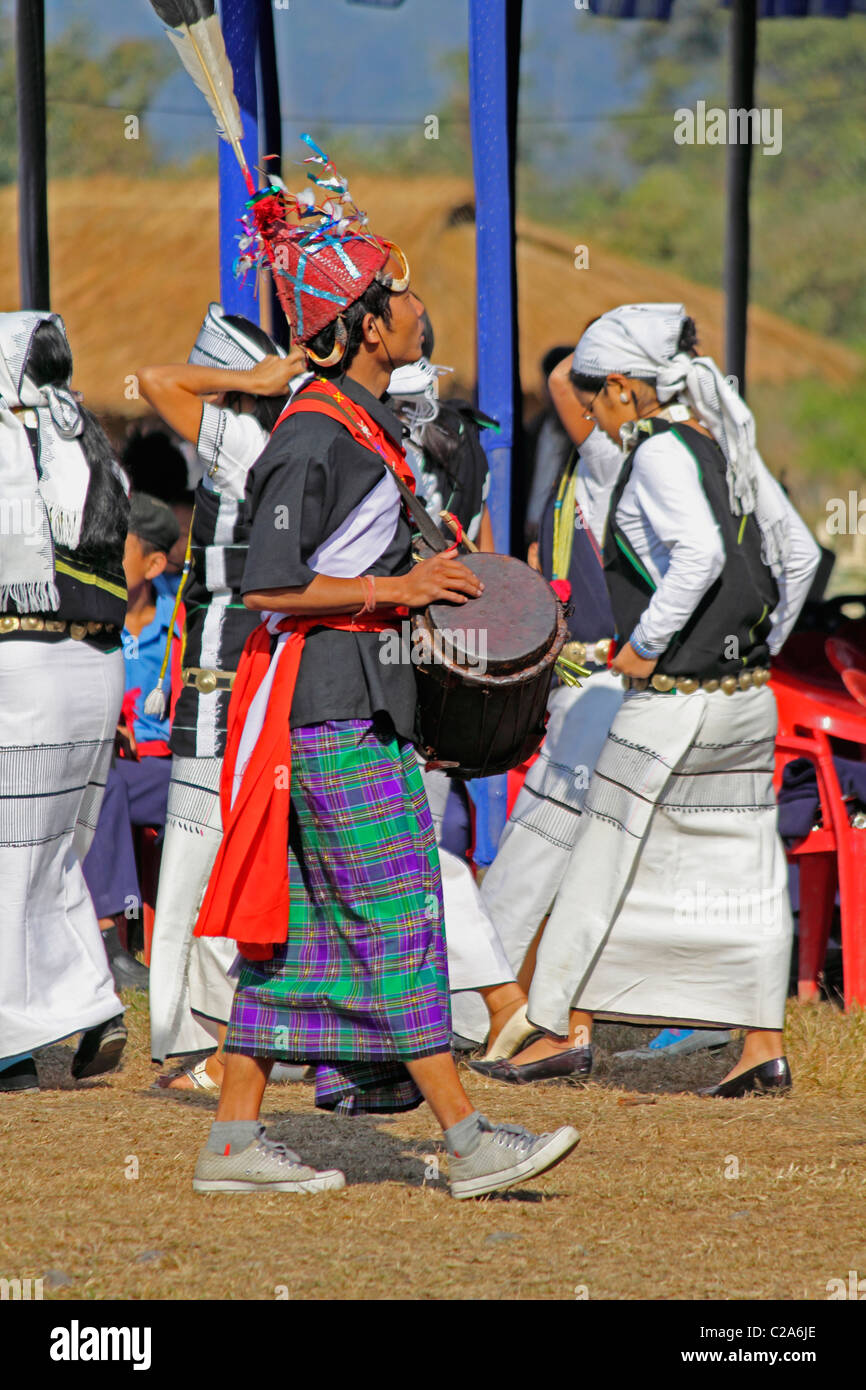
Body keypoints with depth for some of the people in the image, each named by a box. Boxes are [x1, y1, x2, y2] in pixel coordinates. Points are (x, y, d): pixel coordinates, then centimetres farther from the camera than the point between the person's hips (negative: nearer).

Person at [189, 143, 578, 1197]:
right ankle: (467, 1140, -6)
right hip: (331, 710, -10)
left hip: (356, 701, 10)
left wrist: (419, 578, 13)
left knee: (296, 920, 9)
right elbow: (267, 583, -20)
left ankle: (234, 1138, 12)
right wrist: (394, 591, -16)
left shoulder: (362, 420, 13)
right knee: (396, 912, -7)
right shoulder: (316, 437, -17)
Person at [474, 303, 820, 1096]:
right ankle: (765, 1044, 7)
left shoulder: (661, 451, -13)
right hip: (748, 697, 8)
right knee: (745, 866, 8)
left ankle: (568, 1023, 11)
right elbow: (799, 556, 15)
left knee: (611, 856, 4)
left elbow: (701, 553, -29)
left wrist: (645, 644, -20)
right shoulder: (725, 448, 10)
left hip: (675, 698, -8)